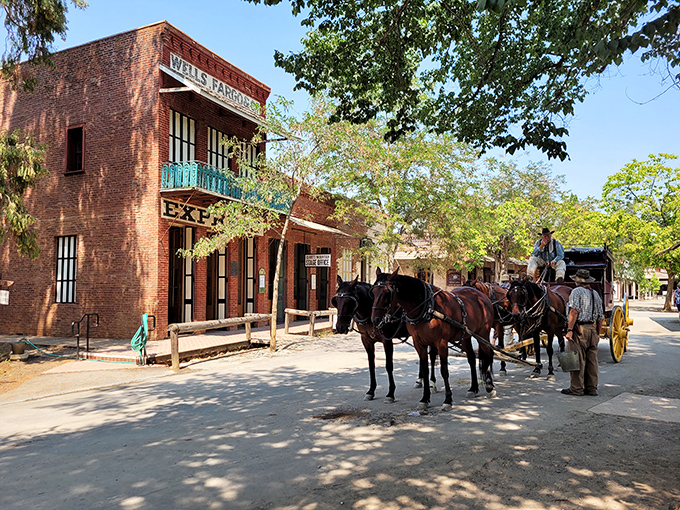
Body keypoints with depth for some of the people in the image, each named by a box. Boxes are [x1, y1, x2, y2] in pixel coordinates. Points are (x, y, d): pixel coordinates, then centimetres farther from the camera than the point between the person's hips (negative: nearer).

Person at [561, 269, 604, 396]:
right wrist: (598, 333, 24)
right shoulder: (595, 294, 14)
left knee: (577, 359, -3)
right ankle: (592, 388, 17)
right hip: (592, 329, 7)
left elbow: (574, 311, -17)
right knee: (592, 360, 11)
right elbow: (600, 316, 16)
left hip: (579, 328, -7)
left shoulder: (577, 291, -6)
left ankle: (577, 388, 1)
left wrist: (569, 330, -18)